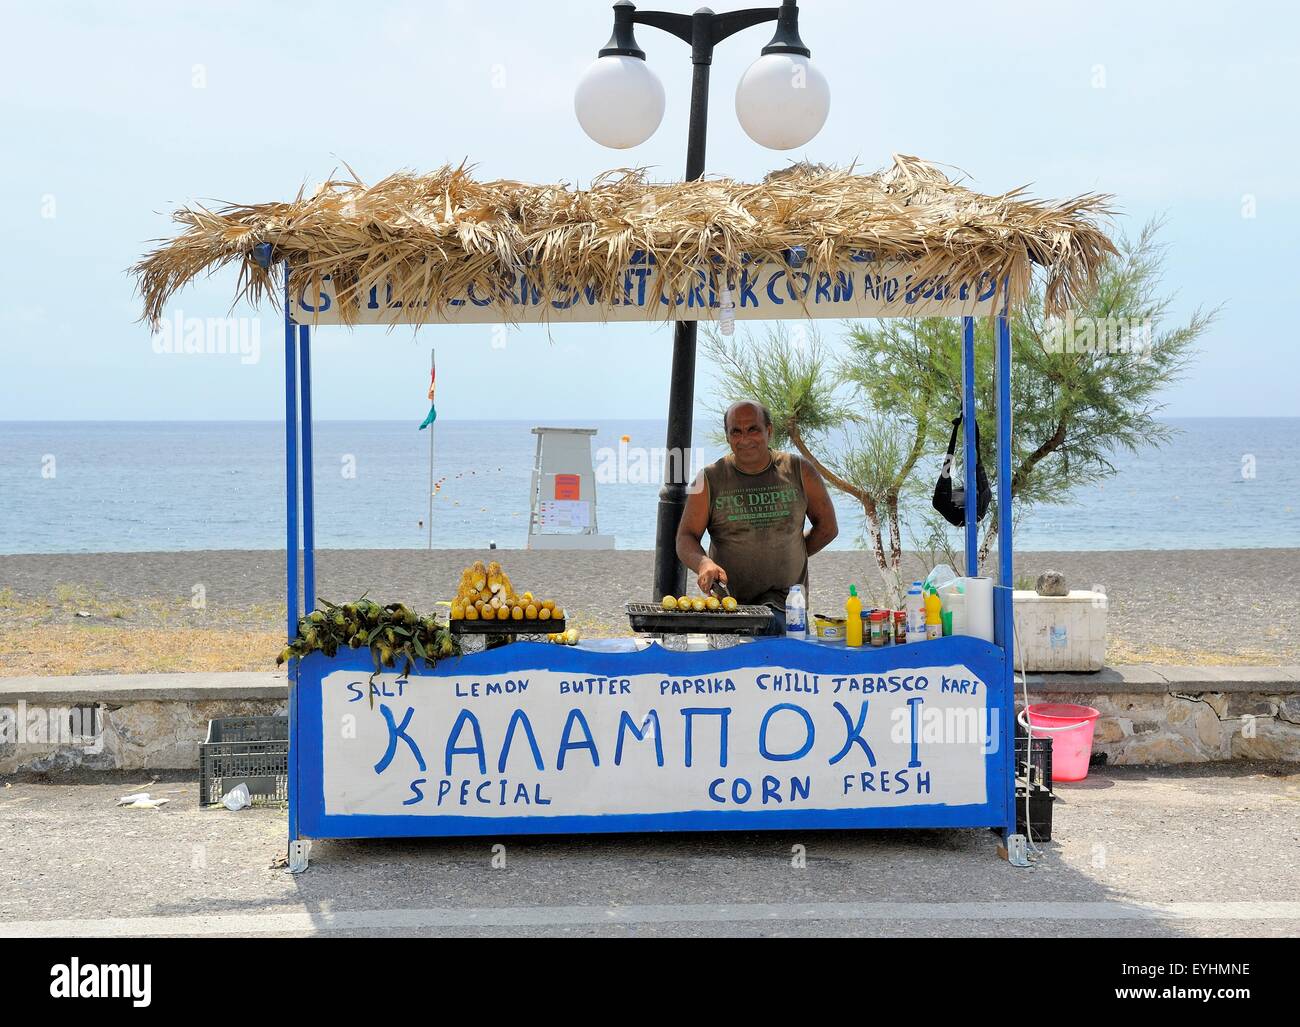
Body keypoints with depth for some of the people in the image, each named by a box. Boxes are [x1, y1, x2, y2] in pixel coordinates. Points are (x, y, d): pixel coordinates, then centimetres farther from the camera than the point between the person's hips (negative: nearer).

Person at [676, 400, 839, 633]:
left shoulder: (799, 472, 6)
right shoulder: (710, 480, 3)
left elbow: (827, 527, 16)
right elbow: (685, 538, 1)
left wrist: (789, 557, 11)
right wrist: (703, 563, -20)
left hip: (785, 600, 0)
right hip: (727, 602, 0)